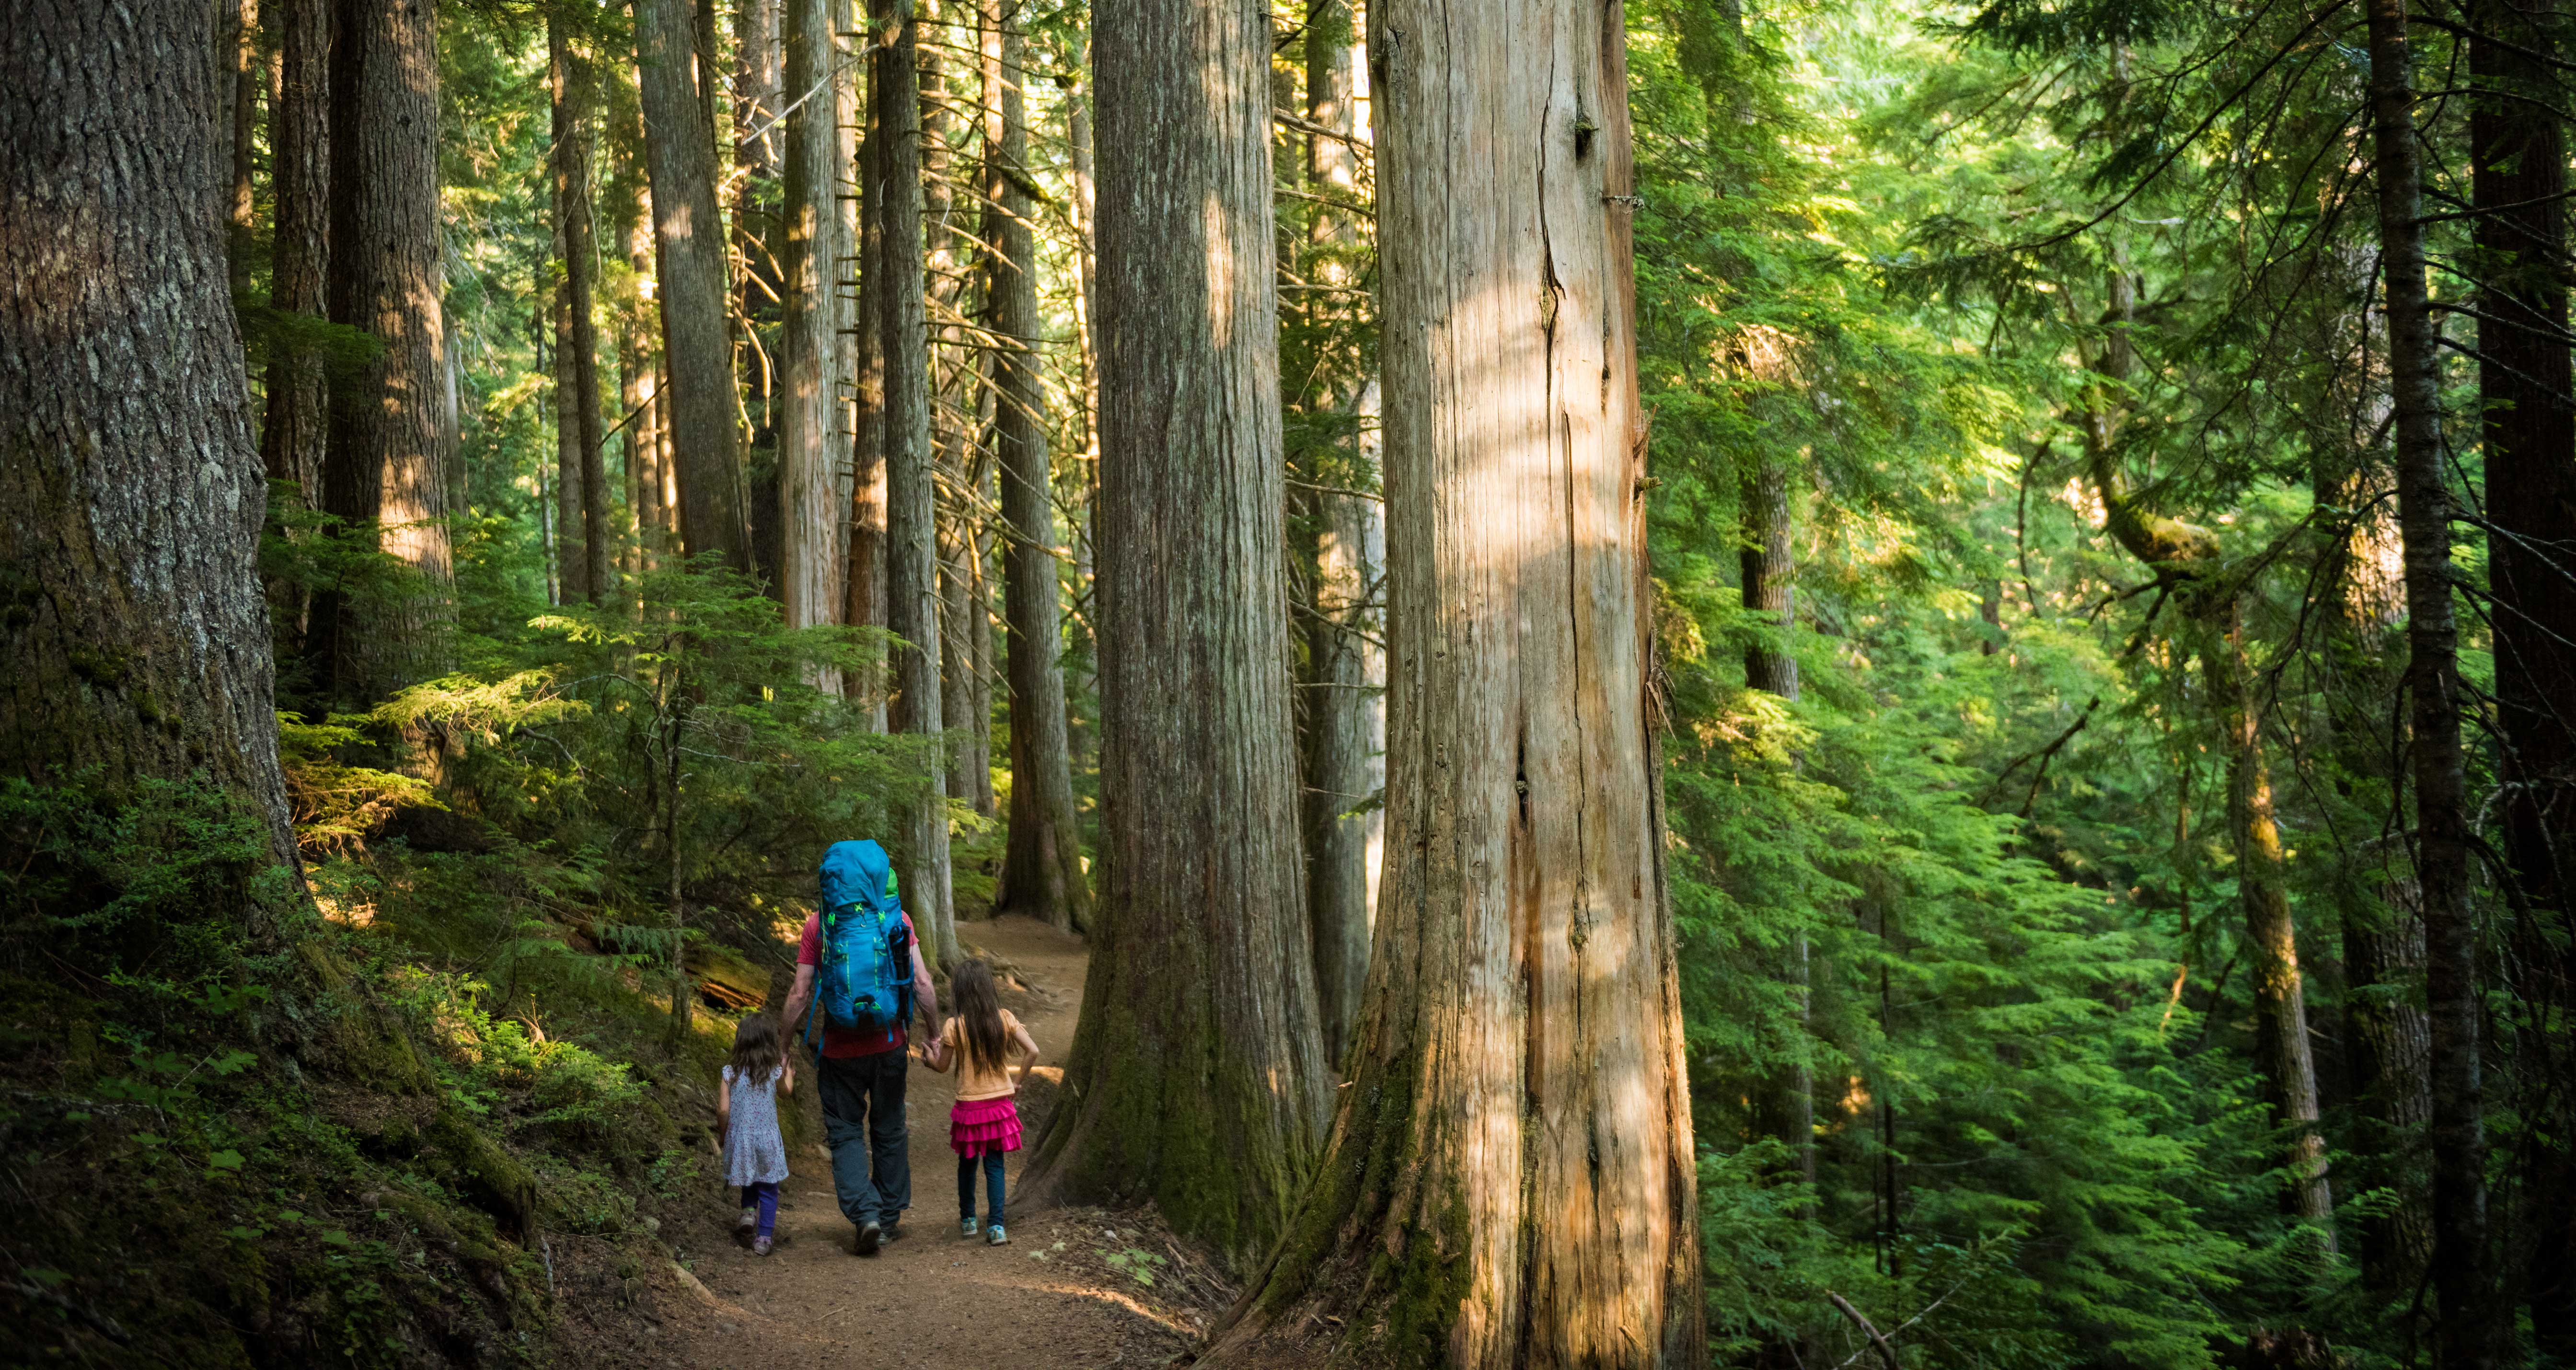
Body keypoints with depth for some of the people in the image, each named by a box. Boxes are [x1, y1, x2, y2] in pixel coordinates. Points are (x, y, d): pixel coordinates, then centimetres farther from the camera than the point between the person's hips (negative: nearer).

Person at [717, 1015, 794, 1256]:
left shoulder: (730, 1073, -7)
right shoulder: (774, 1072, -6)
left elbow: (723, 1110, -8)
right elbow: (787, 1090, 17)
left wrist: (726, 1134, 9)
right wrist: (786, 1066, 31)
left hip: (739, 1139, 1)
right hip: (768, 1140, -1)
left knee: (749, 1183, 24)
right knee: (768, 1189, 8)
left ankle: (749, 1211, 1)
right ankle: (763, 1238, 4)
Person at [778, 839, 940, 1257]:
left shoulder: (818, 924, -7)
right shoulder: (897, 920, -4)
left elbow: (800, 993, -7)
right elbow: (922, 983, -6)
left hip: (840, 1049, -2)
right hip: (889, 1045, 2)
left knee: (845, 1133, 7)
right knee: (889, 1131, 16)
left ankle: (866, 1215, -11)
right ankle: (890, 1217, 24)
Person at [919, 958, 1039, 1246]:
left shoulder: (954, 1027, -11)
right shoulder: (1004, 1019, -6)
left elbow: (943, 1066, 0)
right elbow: (1033, 1051, -7)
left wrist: (931, 1058, 22)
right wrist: (1019, 1082, 6)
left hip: (969, 1105, -1)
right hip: (1000, 1104, 1)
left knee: (967, 1163, 17)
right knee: (994, 1166, 5)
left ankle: (968, 1221, 29)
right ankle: (996, 1227, -5)